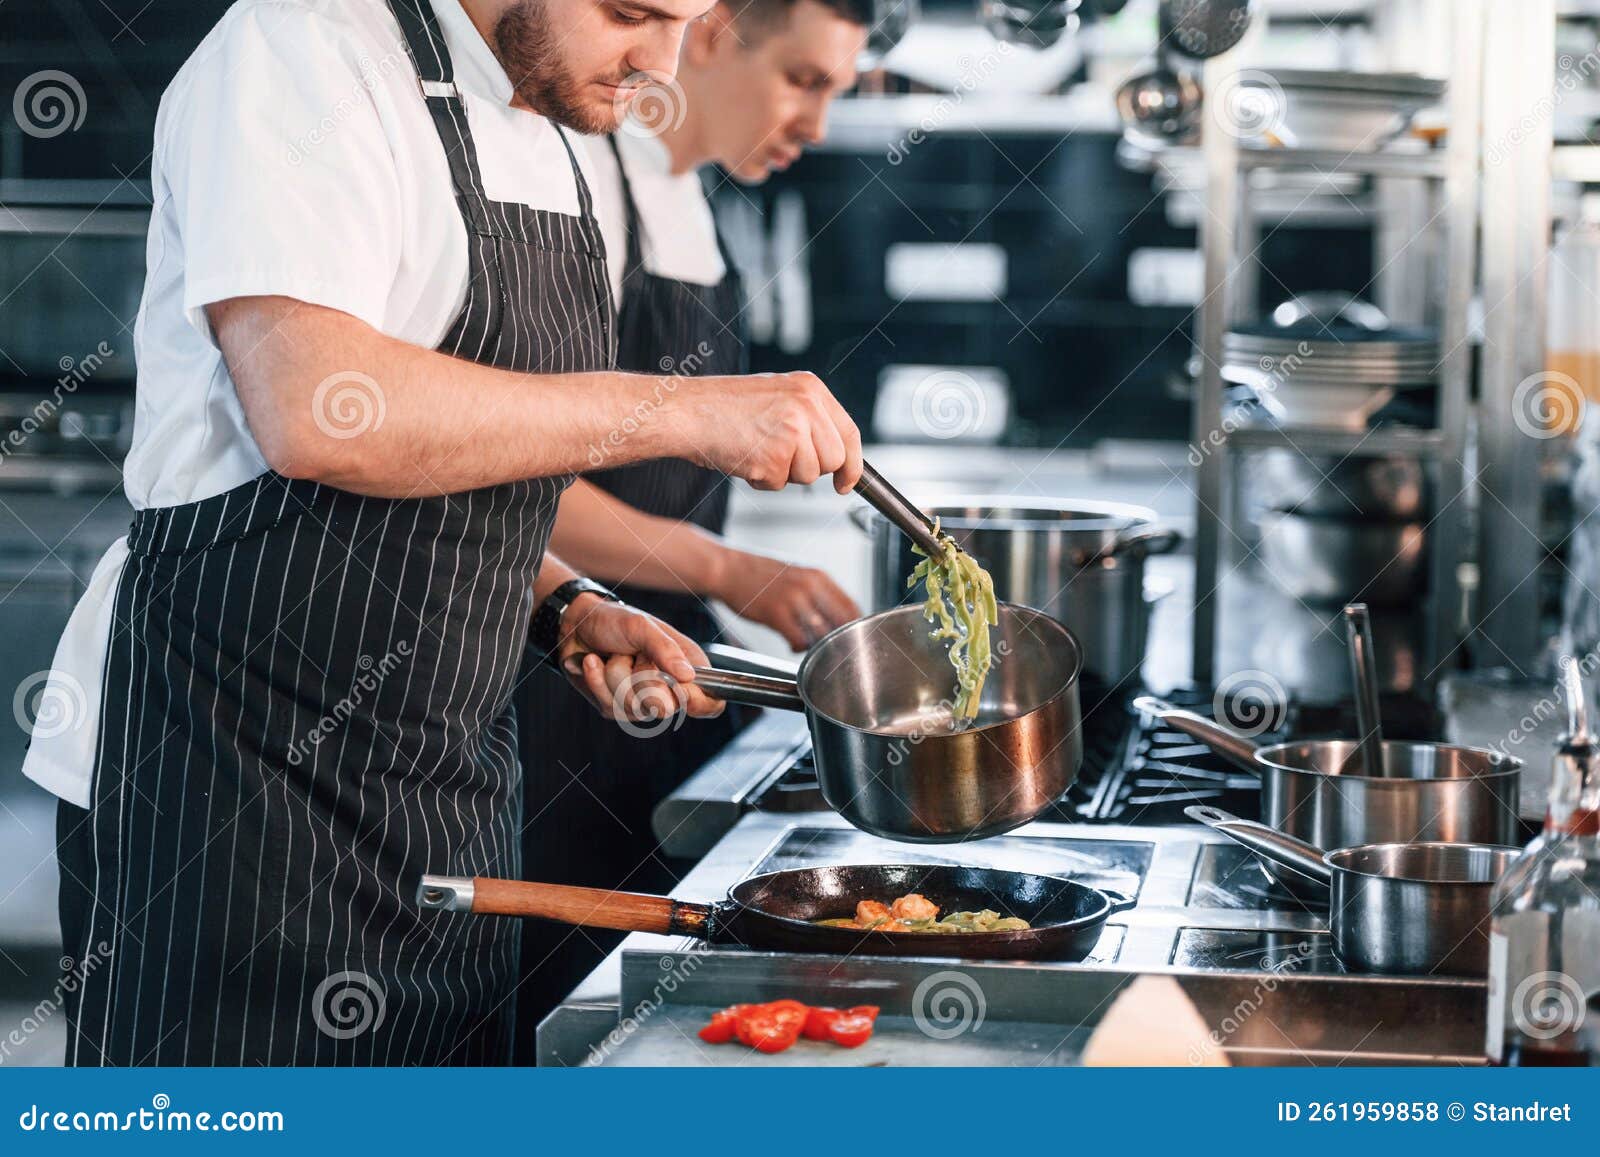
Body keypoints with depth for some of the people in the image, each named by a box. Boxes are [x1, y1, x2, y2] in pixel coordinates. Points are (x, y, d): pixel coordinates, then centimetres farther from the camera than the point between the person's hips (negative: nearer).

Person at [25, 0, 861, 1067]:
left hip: (448, 776, 8)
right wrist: (684, 412, -24)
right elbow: (312, 413, -28)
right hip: (230, 770, -8)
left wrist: (565, 611, 4)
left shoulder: (547, 147, 13)